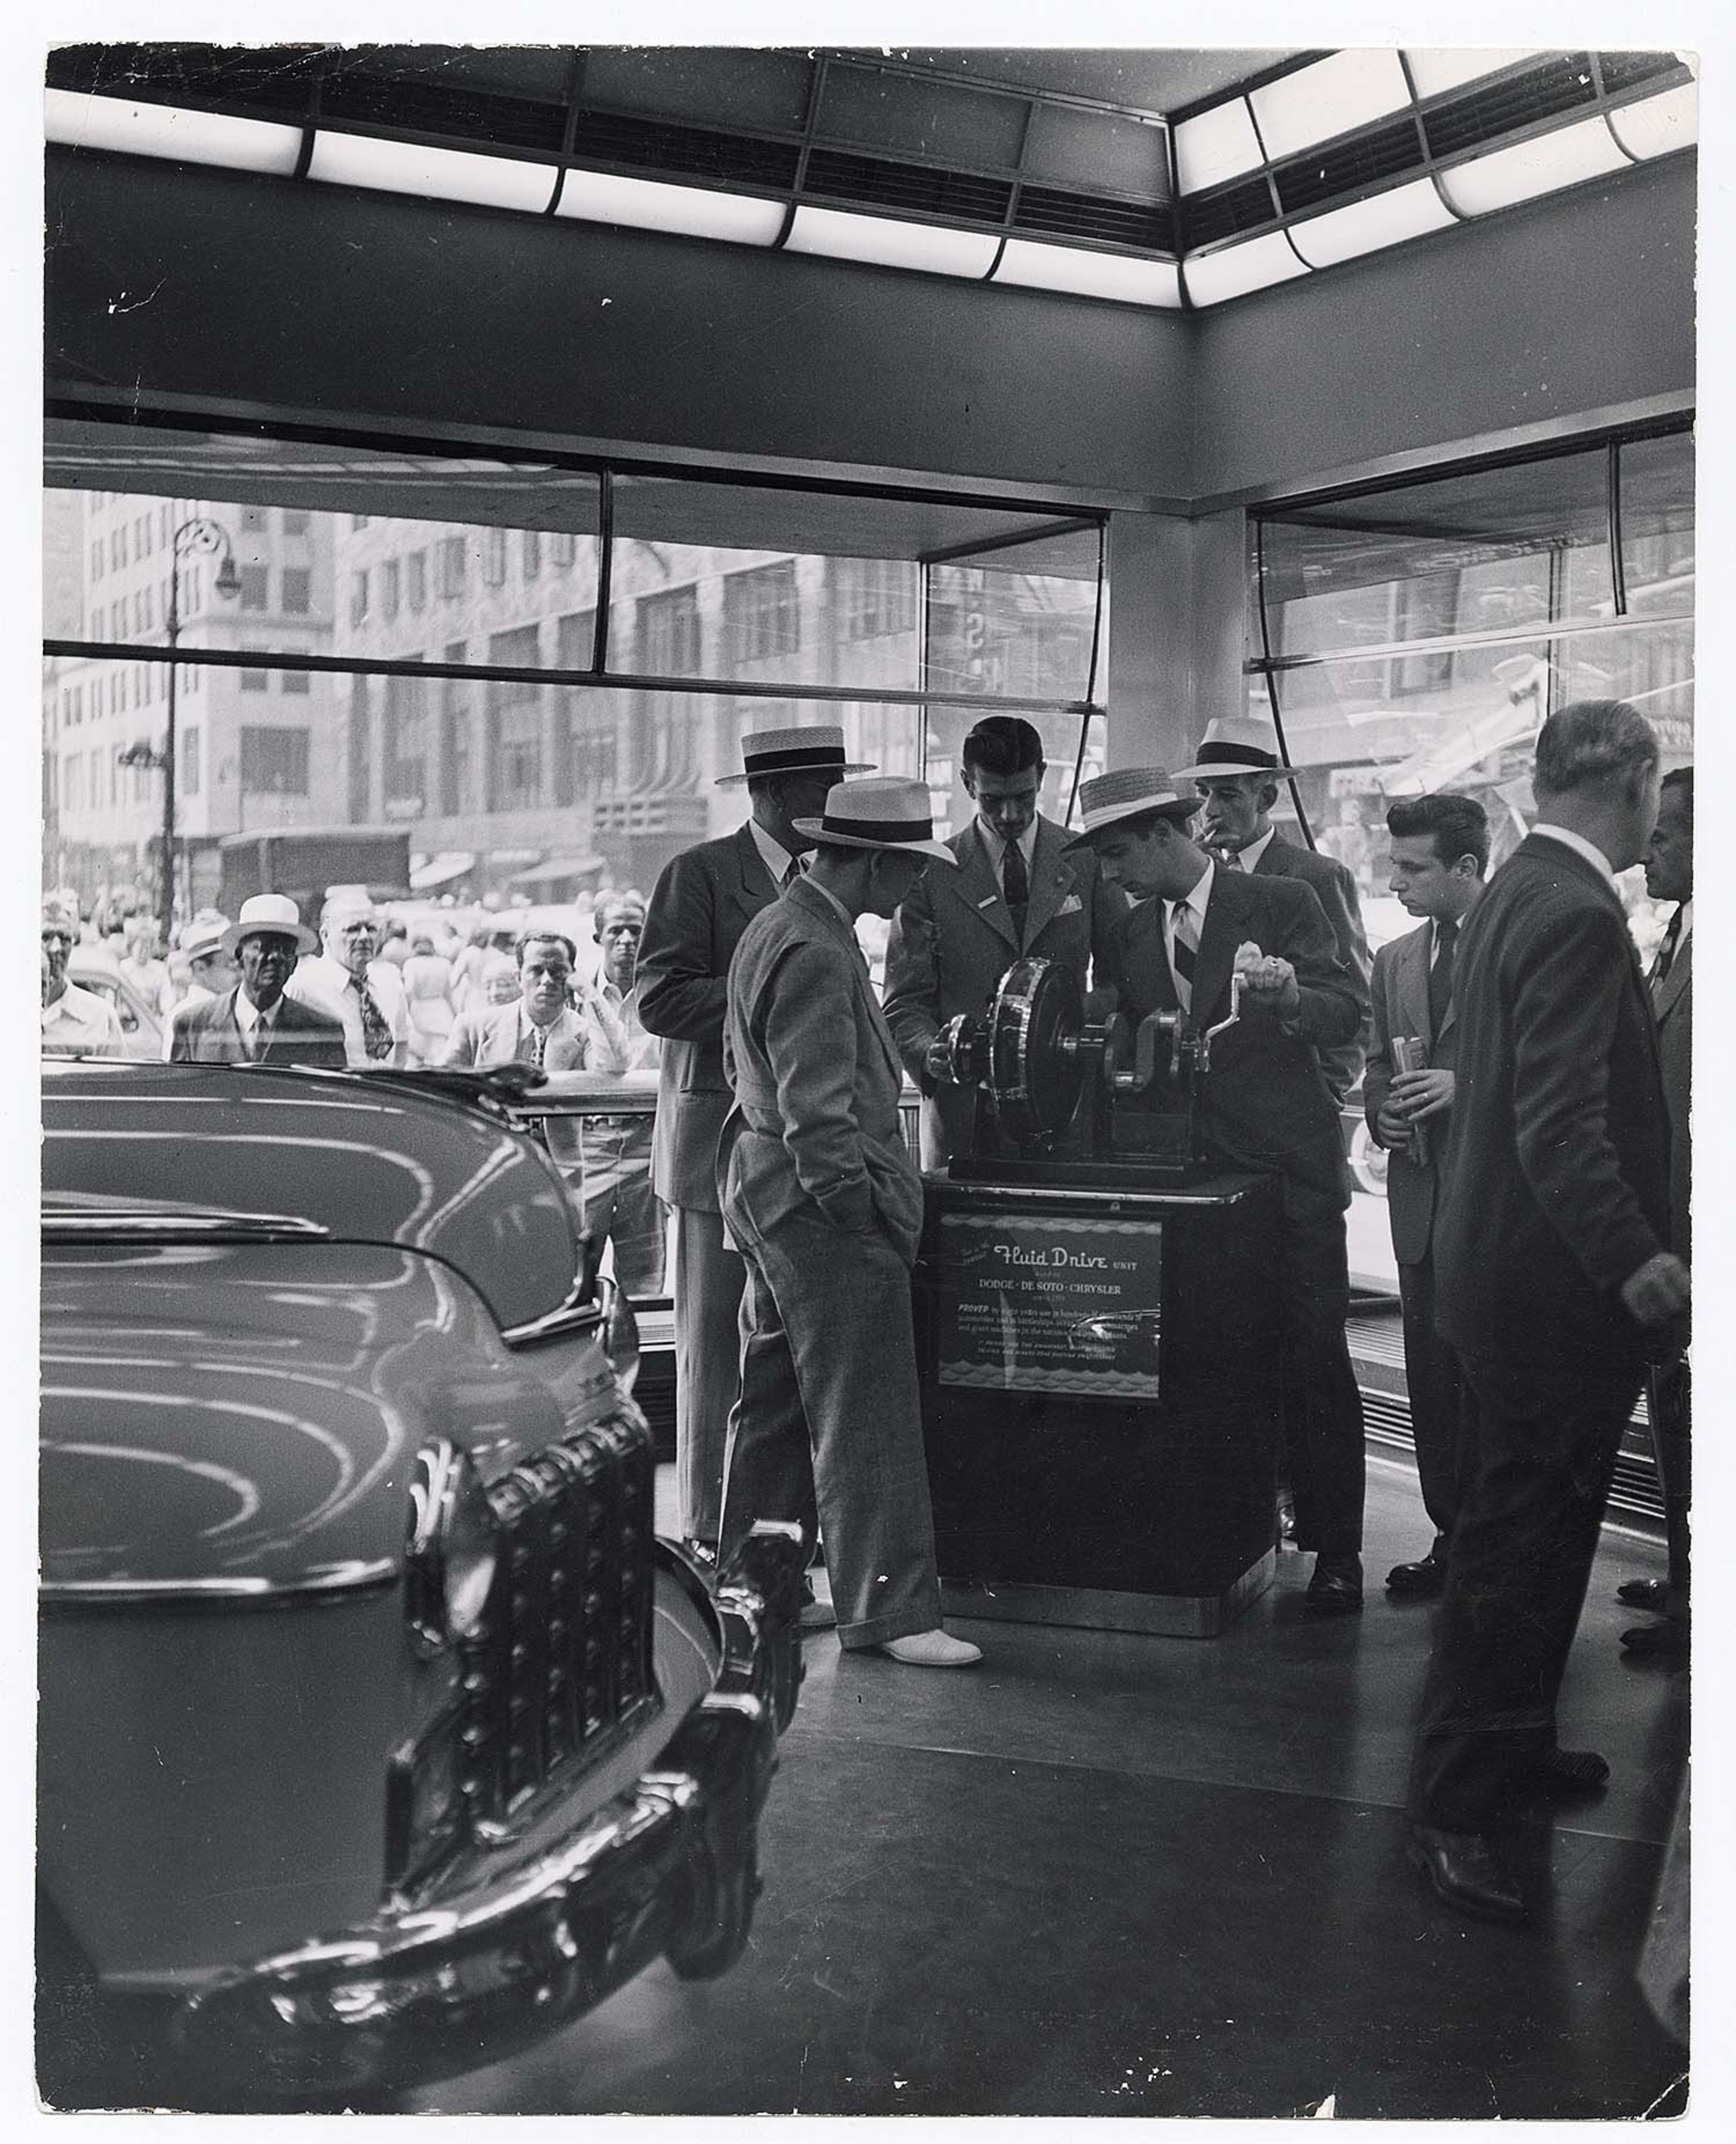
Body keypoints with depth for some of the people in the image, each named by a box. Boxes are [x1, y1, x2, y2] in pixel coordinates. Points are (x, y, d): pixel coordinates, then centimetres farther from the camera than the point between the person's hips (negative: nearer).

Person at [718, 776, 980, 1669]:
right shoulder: (814, 952, -19)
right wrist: (860, 1214, -18)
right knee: (865, 1417, -6)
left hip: (770, 1190, 11)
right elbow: (818, 1111, -22)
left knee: (776, 1401, 17)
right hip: (823, 1203, -11)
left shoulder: (776, 925, 14)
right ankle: (888, 1611, -1)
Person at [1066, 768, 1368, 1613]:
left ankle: (1335, 1549, 6)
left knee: (1314, 1360, -2)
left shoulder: (1283, 904, -5)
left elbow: (1346, 1012, -13)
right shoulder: (1131, 937, 12)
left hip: (1288, 1170, -5)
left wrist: (1292, 999, -33)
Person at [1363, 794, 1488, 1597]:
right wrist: (1382, 1109, 0)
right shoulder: (1394, 960, 14)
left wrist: (1467, 1087, -18)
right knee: (1430, 1377, 9)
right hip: (1422, 1196, 6)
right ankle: (1452, 1537, 20)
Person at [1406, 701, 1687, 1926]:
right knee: (1517, 1549, -2)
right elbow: (1562, 1121, -30)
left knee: (1537, 1535, 21)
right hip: (1556, 1287, -10)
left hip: (1511, 1266, 10)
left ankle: (1513, 1746, 35)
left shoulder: (1517, 893, 11)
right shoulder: (1577, 916, -21)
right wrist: (1632, 1257, -37)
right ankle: (1458, 1811, 7)